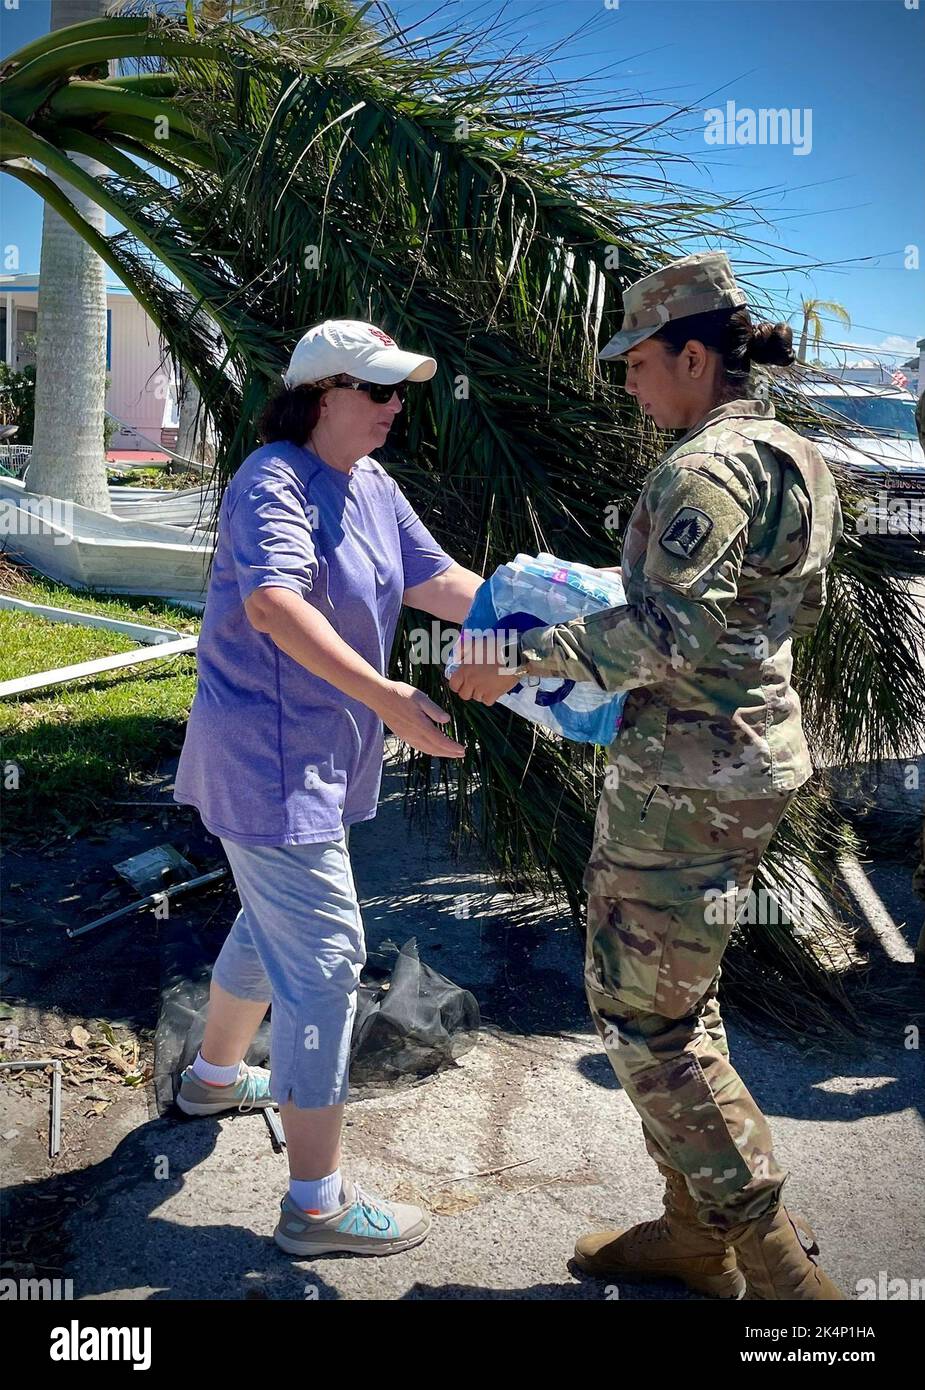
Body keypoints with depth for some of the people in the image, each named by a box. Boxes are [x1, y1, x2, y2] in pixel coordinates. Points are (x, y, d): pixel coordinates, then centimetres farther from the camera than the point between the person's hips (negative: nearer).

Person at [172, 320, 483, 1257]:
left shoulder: (372, 487, 10)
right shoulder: (273, 484, -19)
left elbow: (434, 581, 8)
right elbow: (274, 603, -35)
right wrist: (387, 698, -42)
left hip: (317, 756, 10)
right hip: (270, 758, -10)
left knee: (275, 922, 26)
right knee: (323, 953, -8)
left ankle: (215, 1074, 51)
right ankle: (316, 1204, 2)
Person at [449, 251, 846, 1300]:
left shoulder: (704, 468, -17)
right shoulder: (788, 457, 13)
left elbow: (673, 633, -26)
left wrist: (525, 658, -21)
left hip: (686, 770, -10)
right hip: (755, 751, 10)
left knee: (641, 1008, -1)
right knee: (676, 993, 18)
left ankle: (773, 1263, 7)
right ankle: (695, 1232, 31)